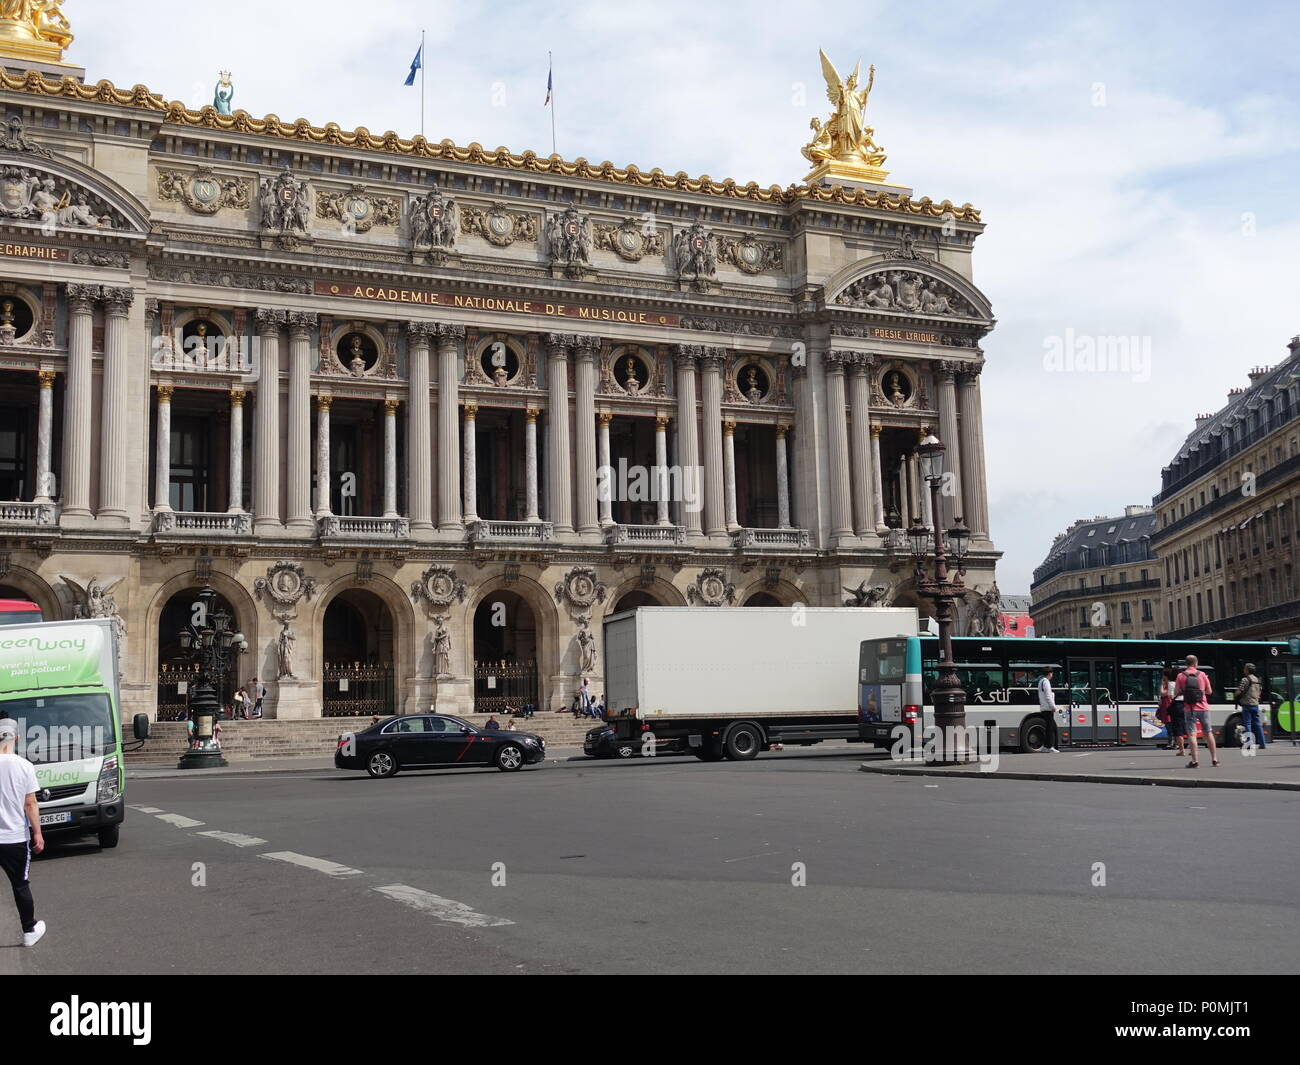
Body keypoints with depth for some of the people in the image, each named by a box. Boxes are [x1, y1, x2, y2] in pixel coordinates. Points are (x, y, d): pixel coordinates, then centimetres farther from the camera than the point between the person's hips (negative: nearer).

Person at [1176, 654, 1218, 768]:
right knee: (1208, 733, 14)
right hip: (1203, 707, 2)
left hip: (1189, 709, -2)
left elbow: (1178, 693, -2)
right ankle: (1214, 759, 18)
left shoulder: (1181, 676, -3)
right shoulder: (1202, 674, 1)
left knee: (1192, 734, -4)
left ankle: (1195, 761, -11)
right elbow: (1209, 691, 7)